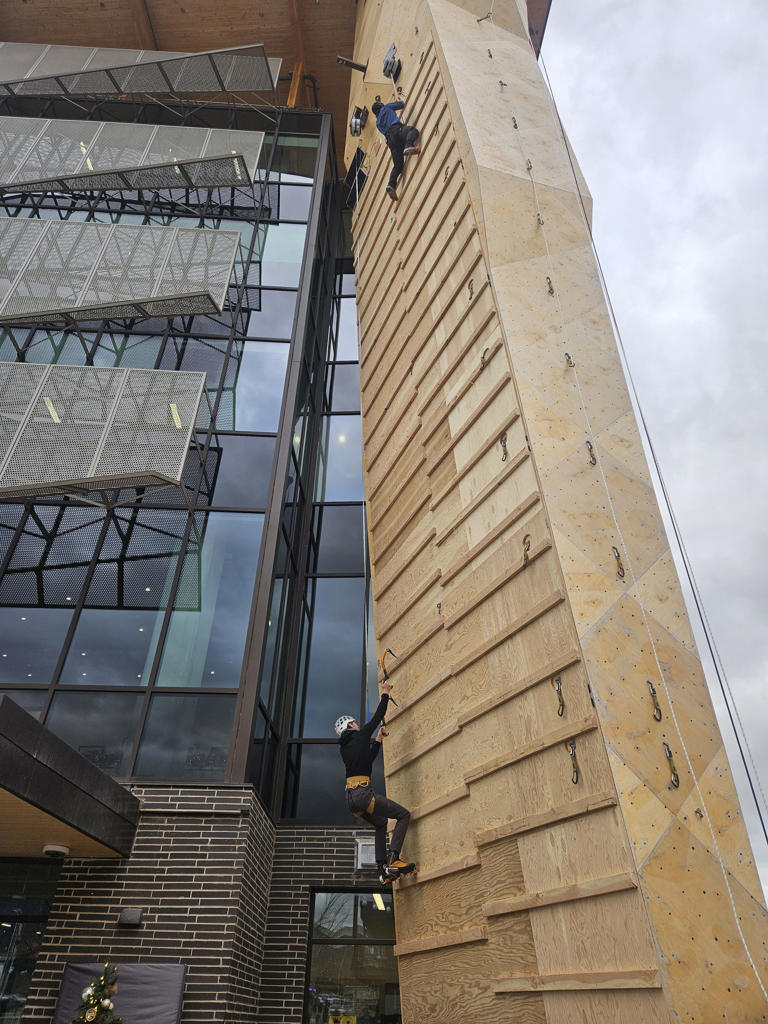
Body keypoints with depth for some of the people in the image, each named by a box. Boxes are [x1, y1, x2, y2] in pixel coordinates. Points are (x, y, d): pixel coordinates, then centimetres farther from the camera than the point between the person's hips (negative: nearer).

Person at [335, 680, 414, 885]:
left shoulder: (344, 747, 20)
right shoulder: (360, 735, -1)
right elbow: (378, 716, 6)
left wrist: (378, 739, 34)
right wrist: (385, 693, 16)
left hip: (351, 797, 9)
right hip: (363, 793, -8)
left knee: (381, 824, 27)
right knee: (404, 815, 0)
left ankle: (383, 870, 17)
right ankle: (392, 859, -16)